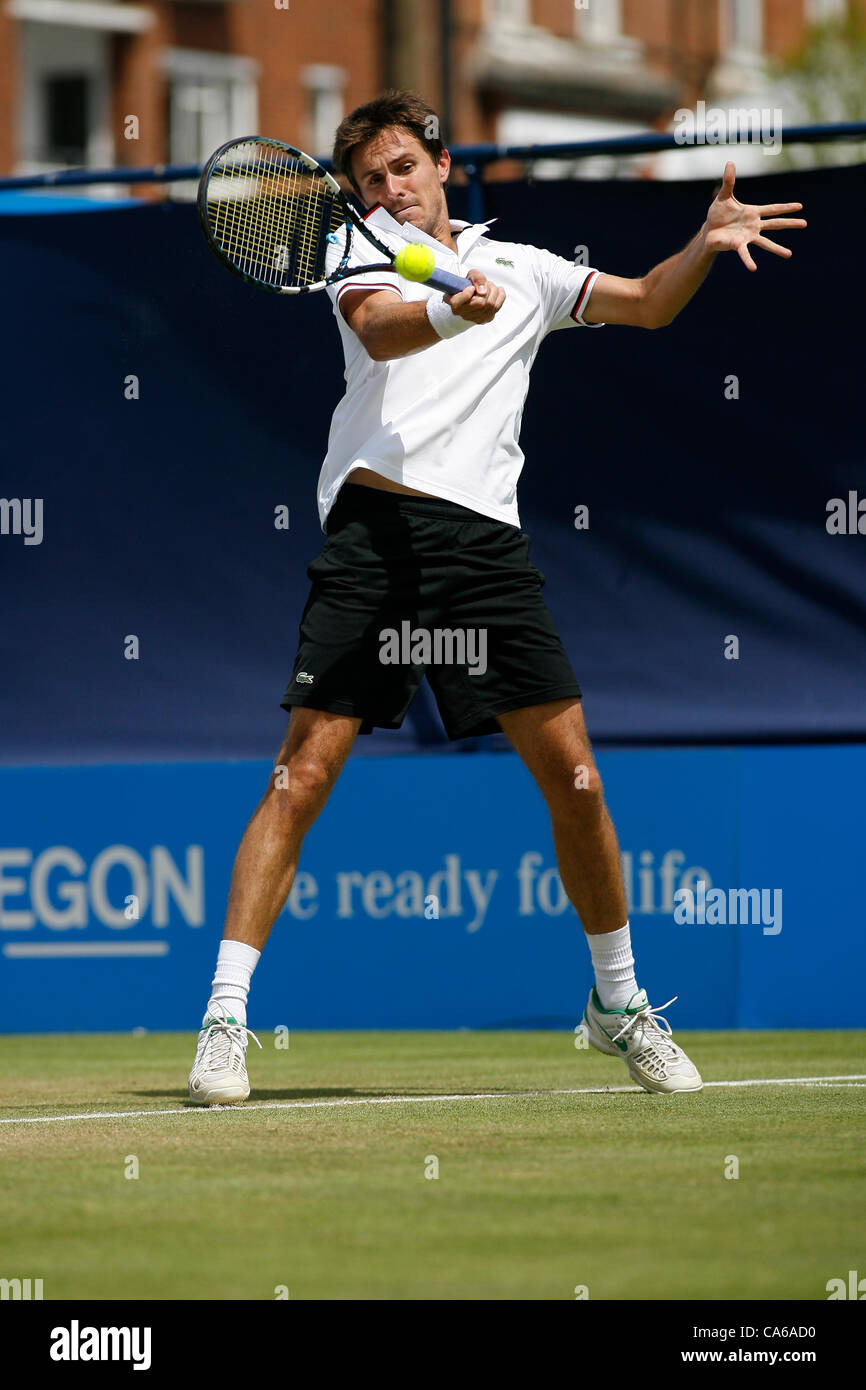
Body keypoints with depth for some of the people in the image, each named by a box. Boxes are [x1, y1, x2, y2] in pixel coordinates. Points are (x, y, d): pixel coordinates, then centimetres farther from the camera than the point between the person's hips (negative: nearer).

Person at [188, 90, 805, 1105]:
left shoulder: (521, 268, 22)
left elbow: (648, 303, 31)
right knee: (302, 776, -10)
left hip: (484, 540, 3)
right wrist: (452, 311, -34)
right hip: (375, 527, -3)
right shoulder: (368, 253, 11)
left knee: (574, 779, 0)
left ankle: (619, 1003, 19)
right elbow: (378, 328, -12)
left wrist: (706, 243, 10)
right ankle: (225, 1020, -8)